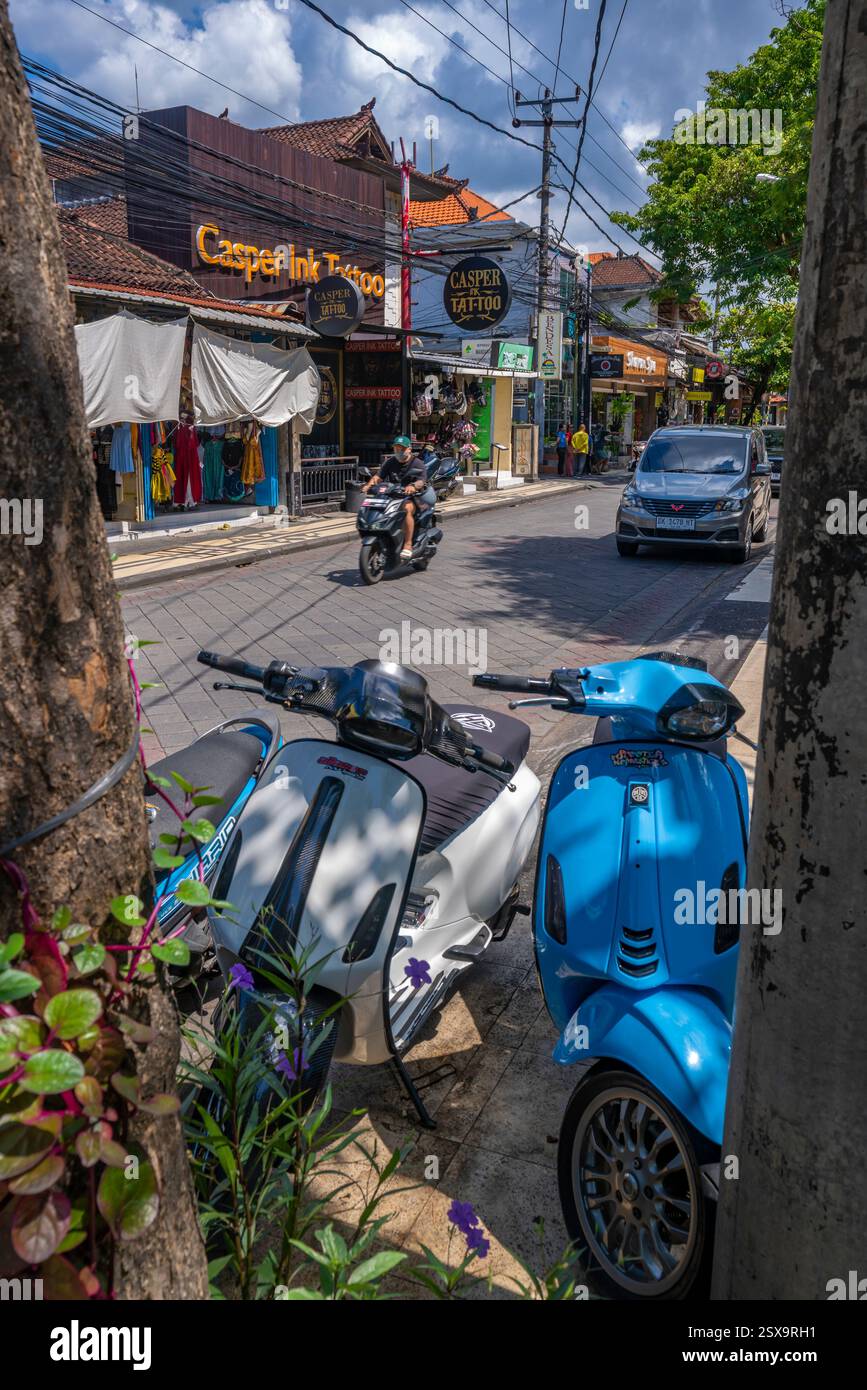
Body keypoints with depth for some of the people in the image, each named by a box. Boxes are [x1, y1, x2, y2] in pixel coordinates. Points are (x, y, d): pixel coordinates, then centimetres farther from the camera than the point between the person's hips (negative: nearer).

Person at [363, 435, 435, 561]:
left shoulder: (417, 463, -3)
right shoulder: (390, 462, 13)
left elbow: (421, 481, -19)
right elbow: (378, 476, 3)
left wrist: (413, 486, -43)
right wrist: (369, 485, -20)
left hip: (413, 497, -6)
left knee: (407, 509, -37)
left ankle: (408, 546, -37)